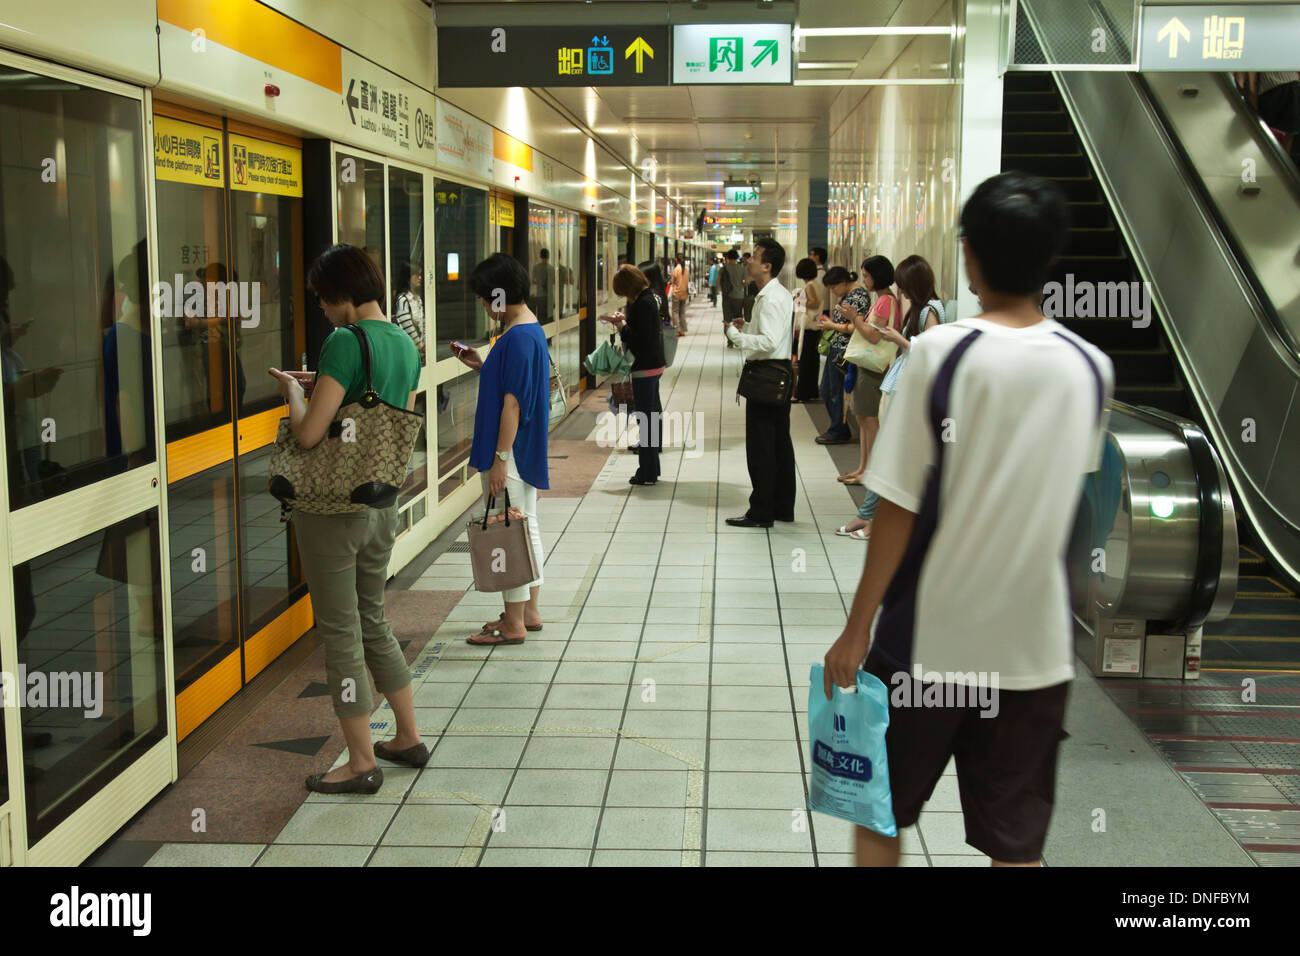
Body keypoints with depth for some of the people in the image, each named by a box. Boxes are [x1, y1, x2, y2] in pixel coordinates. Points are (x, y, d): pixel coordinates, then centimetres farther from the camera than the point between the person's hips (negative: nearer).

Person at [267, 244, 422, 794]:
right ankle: (408, 738, 30)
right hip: (383, 504, 8)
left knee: (340, 633, 3)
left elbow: (308, 434, -22)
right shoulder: (405, 344, 8)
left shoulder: (345, 342, -18)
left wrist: (294, 393, -1)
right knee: (372, 622, 22)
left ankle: (361, 765, 12)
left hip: (333, 508, -8)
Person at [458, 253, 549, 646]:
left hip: (510, 452, -11)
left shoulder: (516, 339, -20)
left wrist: (500, 458, -23)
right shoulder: (531, 330, 12)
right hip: (526, 450, 11)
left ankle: (513, 625, 5)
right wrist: (482, 366, 12)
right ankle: (529, 611, 27)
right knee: (526, 529, 16)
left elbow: (512, 402, -23)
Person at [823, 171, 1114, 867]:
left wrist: (857, 628, -5)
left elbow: (898, 508, -13)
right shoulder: (1090, 368, -2)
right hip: (1035, 645, 3)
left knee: (879, 818, 17)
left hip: (926, 637, -3)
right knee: (1016, 841, 13)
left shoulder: (940, 353, -13)